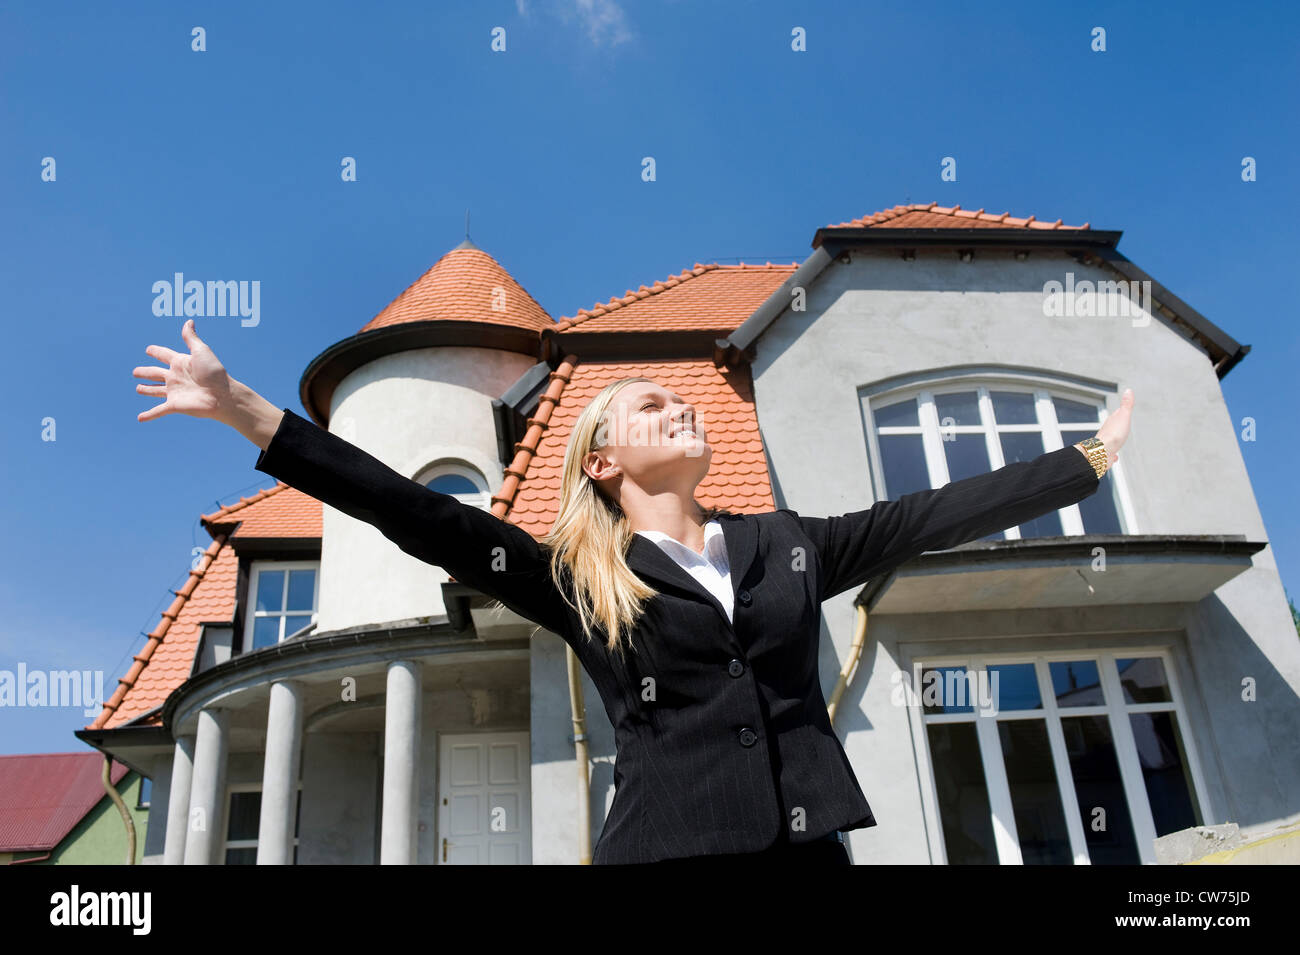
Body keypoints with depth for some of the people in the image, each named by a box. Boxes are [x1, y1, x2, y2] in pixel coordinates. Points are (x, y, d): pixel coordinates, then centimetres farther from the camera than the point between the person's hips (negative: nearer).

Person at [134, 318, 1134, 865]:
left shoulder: (787, 544, 12)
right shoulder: (574, 578, 3)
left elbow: (930, 515, 14)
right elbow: (420, 514, -3)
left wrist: (1090, 457, 18)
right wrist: (249, 412, -8)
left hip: (812, 841, 3)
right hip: (668, 841, -2)